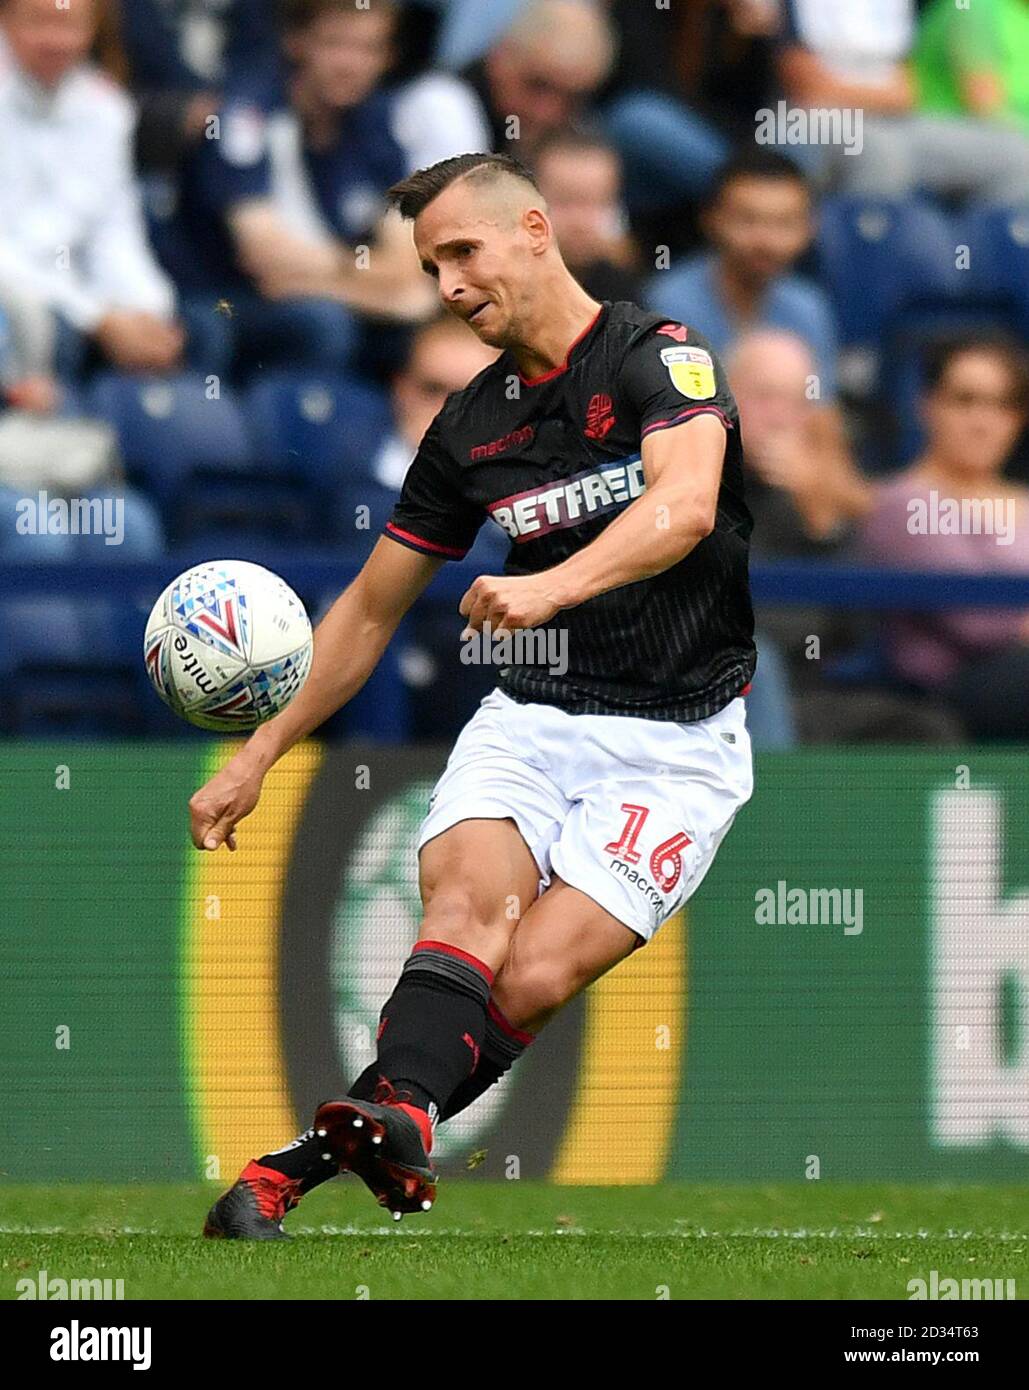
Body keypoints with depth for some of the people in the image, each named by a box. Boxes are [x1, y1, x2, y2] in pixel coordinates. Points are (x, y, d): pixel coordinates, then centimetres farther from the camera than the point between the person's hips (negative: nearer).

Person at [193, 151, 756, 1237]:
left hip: (676, 742, -4)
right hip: (531, 718, 4)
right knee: (467, 901, -27)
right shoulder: (470, 426, 14)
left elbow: (683, 504, -26)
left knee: (531, 978, -22)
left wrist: (553, 586, -43)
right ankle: (396, 1117, -51)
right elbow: (371, 608, 22)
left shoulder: (659, 358, -5)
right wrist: (257, 757, 18)